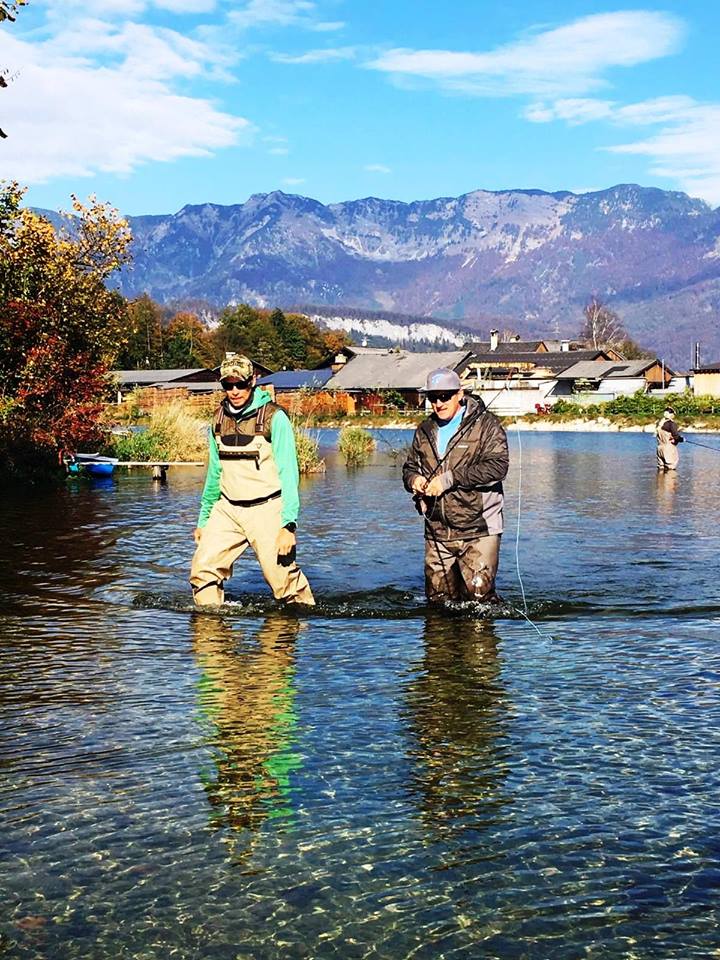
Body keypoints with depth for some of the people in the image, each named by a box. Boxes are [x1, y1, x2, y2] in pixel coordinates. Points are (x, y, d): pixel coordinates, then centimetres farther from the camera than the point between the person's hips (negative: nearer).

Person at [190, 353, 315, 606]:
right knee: (203, 566, -7)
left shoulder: (274, 418, -8)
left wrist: (288, 524, -19)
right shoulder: (219, 420, 9)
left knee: (284, 579, -6)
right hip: (227, 509, 5)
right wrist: (203, 519, 19)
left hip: (266, 509, -5)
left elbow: (288, 473, -11)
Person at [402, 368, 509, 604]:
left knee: (479, 595, -9)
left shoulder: (486, 425, -4)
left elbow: (497, 466, -16)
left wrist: (450, 478, -20)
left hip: (478, 531, -5)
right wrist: (413, 479, -2)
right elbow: (410, 466, 24)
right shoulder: (425, 431, 15)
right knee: (437, 598, 10)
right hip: (437, 534, 6)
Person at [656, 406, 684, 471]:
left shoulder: (659, 422, 5)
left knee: (661, 464, 15)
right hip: (669, 448, -7)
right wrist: (682, 439, 3)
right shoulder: (671, 423, -16)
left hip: (660, 447, 7)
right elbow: (676, 436, -18)